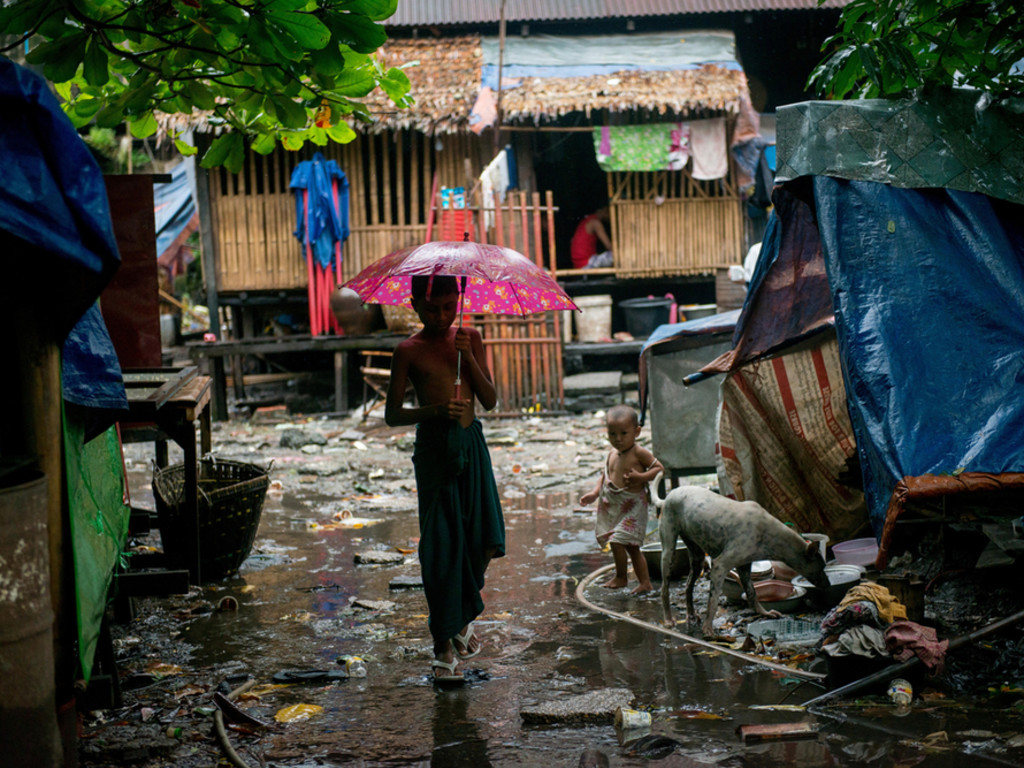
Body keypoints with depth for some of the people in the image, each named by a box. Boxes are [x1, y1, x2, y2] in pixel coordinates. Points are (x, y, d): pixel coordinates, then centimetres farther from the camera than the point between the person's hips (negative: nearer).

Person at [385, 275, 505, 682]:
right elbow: (392, 414, -3)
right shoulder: (408, 351, -3)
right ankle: (444, 644, 4)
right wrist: (435, 410, -19)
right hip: (434, 449, -3)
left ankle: (464, 617, 27)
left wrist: (469, 358, -11)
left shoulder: (469, 339, 7)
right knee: (441, 544, -3)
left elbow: (490, 400, 3)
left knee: (484, 539, 1)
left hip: (471, 443, 3)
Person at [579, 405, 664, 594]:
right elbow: (605, 475, 19)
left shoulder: (639, 453, -11)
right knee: (632, 547, 13)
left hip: (633, 506, -8)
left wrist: (641, 477, -23)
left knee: (617, 540, -14)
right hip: (613, 506, 8)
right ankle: (645, 582, 21)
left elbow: (659, 469, -10)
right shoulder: (612, 454, 10)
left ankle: (620, 577, 5)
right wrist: (595, 493, 7)